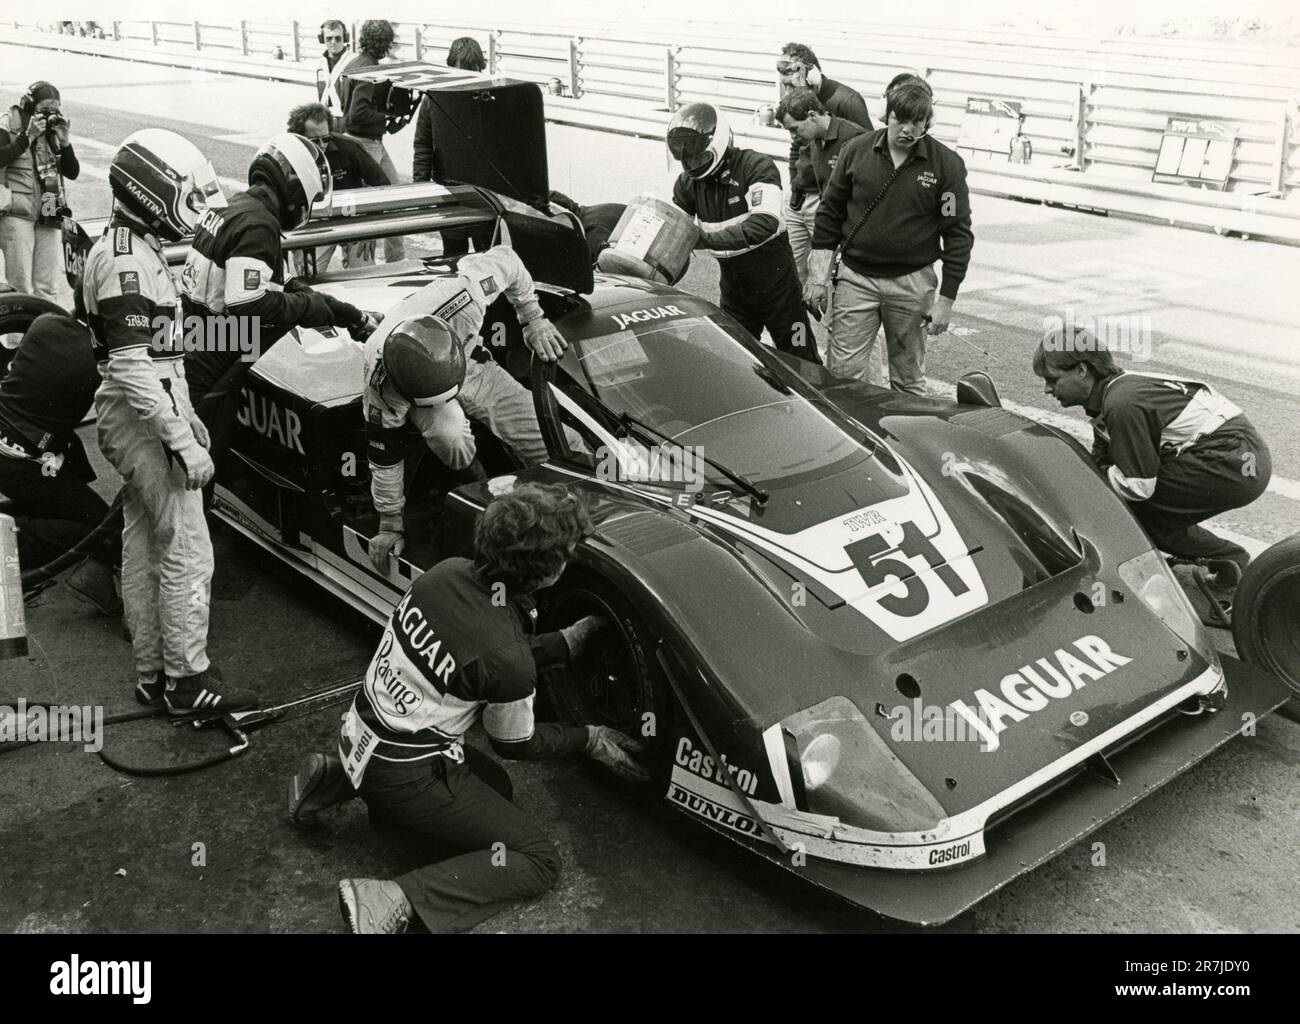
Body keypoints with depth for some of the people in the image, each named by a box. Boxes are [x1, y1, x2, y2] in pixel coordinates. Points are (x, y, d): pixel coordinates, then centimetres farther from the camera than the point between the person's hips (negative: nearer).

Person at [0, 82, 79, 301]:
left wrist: (65, 142, -4)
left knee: (49, 287, 5)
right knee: (20, 286, -6)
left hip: (49, 215, 4)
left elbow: (73, 173, 9)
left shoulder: (55, 132, 13)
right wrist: (28, 137, -16)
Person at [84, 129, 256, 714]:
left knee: (143, 546, 14)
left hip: (145, 414, 11)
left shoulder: (134, 248, 13)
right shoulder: (126, 262, -19)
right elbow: (132, 369, -25)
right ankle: (186, 679, 4)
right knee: (187, 551, -5)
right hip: (144, 421, -11)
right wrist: (183, 442, -25)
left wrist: (188, 415, 24)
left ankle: (152, 674, 24)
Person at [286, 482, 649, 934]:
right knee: (539, 861, 0)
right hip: (405, 776, -8)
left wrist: (570, 639, 11)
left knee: (494, 783, 29)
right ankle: (396, 899, -16)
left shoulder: (448, 571, -9)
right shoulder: (507, 662, -27)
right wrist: (591, 739, 7)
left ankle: (333, 780, 20)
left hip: (359, 733, 8)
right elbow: (515, 744, -6)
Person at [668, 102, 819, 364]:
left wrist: (707, 239, -36)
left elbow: (764, 224, -32)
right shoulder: (688, 183, -1)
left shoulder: (757, 166, -18)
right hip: (734, 291, 5)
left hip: (776, 285, -5)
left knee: (801, 362, 3)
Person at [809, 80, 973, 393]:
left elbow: (958, 234, -2)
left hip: (911, 283, -1)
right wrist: (818, 278, 2)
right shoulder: (856, 151, 0)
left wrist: (946, 300, -5)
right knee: (843, 371, -4)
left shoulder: (946, 164, -4)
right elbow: (829, 214, 7)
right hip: (855, 278, 1)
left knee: (908, 380, 9)